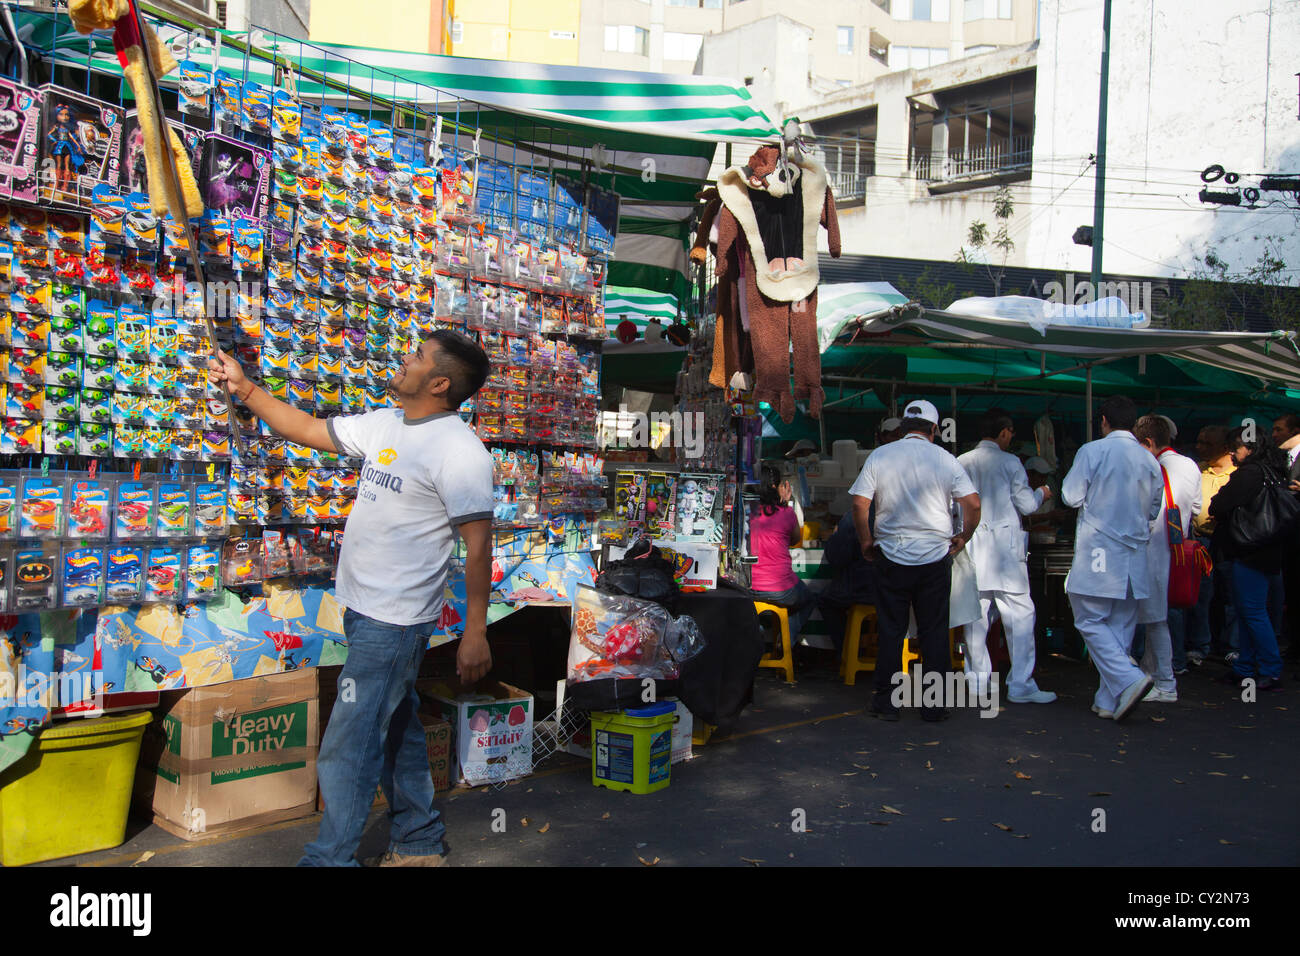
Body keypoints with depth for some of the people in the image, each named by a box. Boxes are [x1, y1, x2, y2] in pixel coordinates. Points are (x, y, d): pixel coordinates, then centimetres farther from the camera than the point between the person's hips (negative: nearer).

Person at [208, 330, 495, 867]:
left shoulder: (460, 451, -18)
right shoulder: (383, 425, 8)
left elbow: (478, 545, -18)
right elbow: (307, 430, 20)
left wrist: (475, 632, -19)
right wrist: (245, 389, 18)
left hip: (394, 620, -9)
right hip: (365, 608, 9)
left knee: (349, 751, -3)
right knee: (395, 733, 19)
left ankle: (329, 859, 11)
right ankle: (418, 846, 34)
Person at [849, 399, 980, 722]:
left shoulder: (879, 456, 1)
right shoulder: (945, 459, 0)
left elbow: (860, 504, -5)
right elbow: (973, 504, -6)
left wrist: (867, 543, 7)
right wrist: (963, 537, 9)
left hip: (892, 557, 0)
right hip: (935, 557, 0)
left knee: (890, 630, 7)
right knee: (934, 632, 7)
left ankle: (887, 701, 11)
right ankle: (935, 704, 11)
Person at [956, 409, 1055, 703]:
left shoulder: (961, 463, 4)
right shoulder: (1009, 462, -6)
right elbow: (1026, 504, -4)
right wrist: (1041, 494, 16)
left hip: (972, 548, 5)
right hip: (1004, 548, -5)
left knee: (977, 613, 9)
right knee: (1019, 613, 0)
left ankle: (977, 679, 14)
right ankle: (1021, 685, -2)